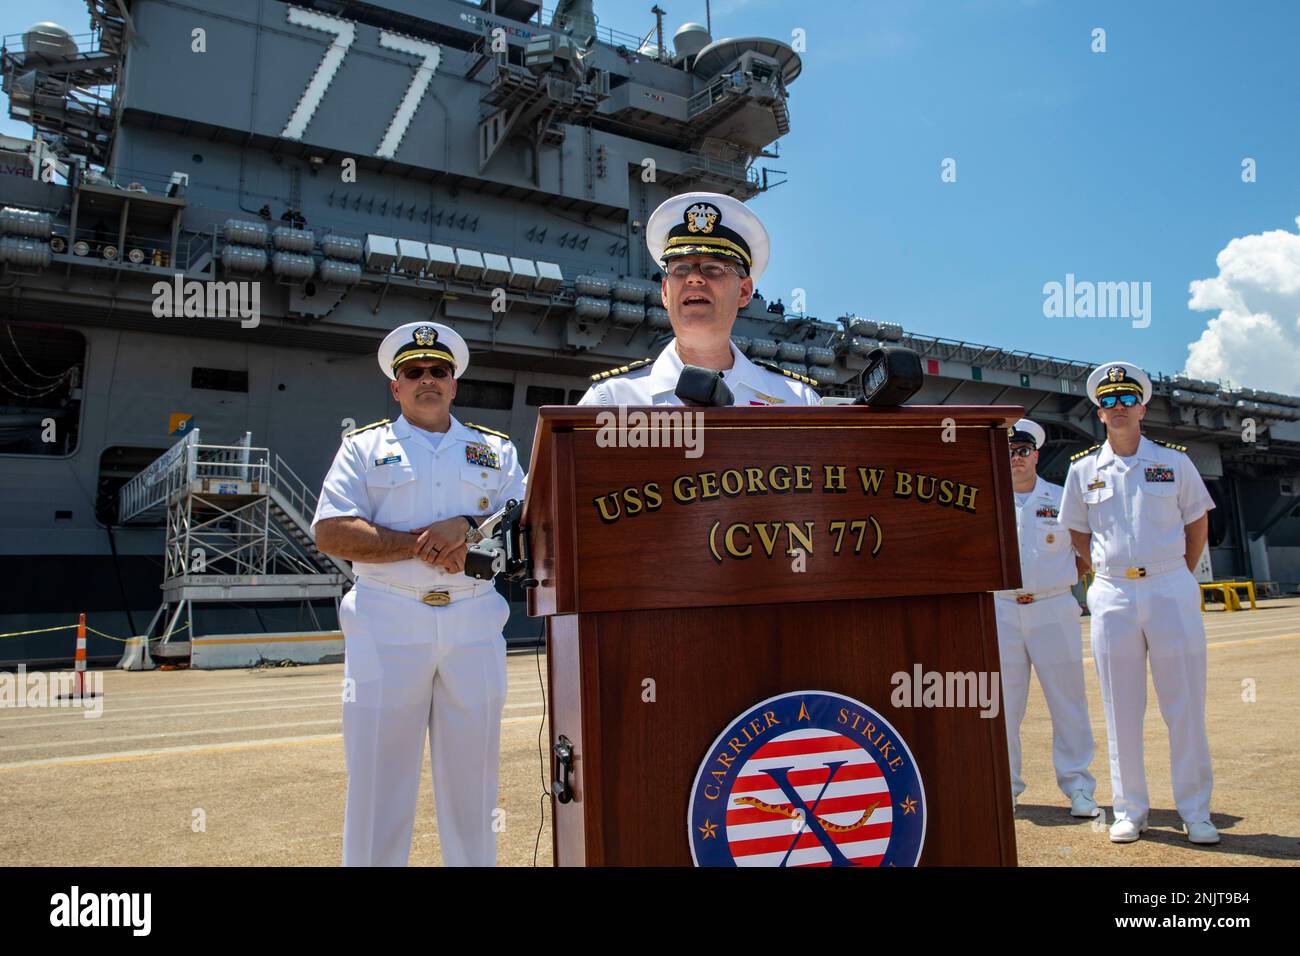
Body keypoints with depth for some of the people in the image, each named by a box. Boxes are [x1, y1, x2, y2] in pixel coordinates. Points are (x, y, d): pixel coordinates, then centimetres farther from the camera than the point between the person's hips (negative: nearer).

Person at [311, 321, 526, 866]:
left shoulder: (496, 450, 15)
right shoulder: (364, 447, 10)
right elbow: (331, 534, -3)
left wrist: (468, 527, -12)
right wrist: (420, 543, -11)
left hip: (475, 621, 2)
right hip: (386, 622, -1)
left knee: (472, 772, 8)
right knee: (378, 774, 2)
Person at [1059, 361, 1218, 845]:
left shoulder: (1173, 460, 5)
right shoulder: (1083, 469, 6)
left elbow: (1197, 522, 12)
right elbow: (1078, 531, 16)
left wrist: (1178, 576, 8)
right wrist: (1108, 573, 8)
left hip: (1171, 590, -1)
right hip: (1112, 596, 1)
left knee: (1185, 705, 2)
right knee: (1121, 709, 5)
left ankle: (1195, 811, 14)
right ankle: (1129, 809, 15)